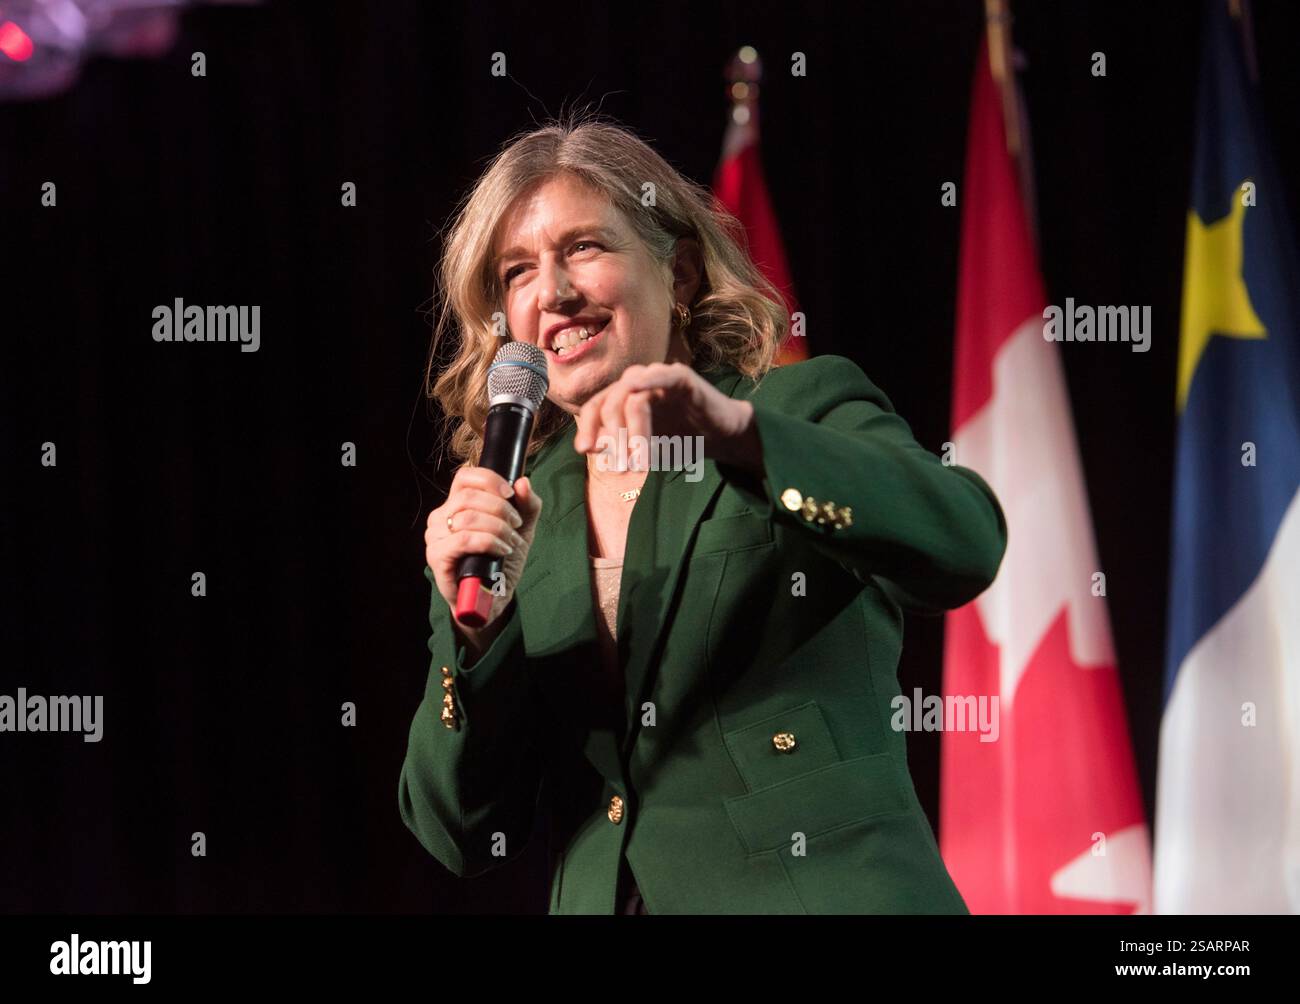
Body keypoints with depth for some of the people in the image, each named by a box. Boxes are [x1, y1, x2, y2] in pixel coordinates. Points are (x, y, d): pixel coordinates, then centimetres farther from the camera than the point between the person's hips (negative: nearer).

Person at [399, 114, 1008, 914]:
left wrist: (737, 429, -23)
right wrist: (473, 627, -6)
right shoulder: (520, 513, 15)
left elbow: (964, 546, -14)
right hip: (602, 897, 4)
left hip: (824, 889, -4)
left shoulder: (810, 405, 6)